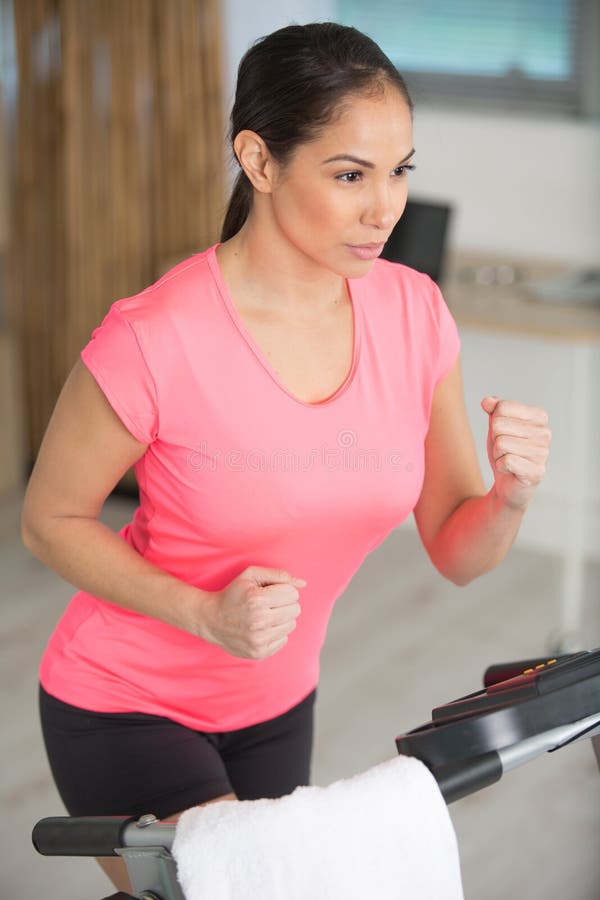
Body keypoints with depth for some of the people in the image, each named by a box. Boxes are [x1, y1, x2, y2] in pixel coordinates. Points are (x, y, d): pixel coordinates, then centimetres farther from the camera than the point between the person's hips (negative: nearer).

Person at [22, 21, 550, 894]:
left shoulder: (414, 313, -11)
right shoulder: (154, 339, -26)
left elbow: (457, 552, -5)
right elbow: (51, 520, -12)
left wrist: (513, 494, -27)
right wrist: (206, 614, -26)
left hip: (273, 706, 5)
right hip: (124, 709, -5)